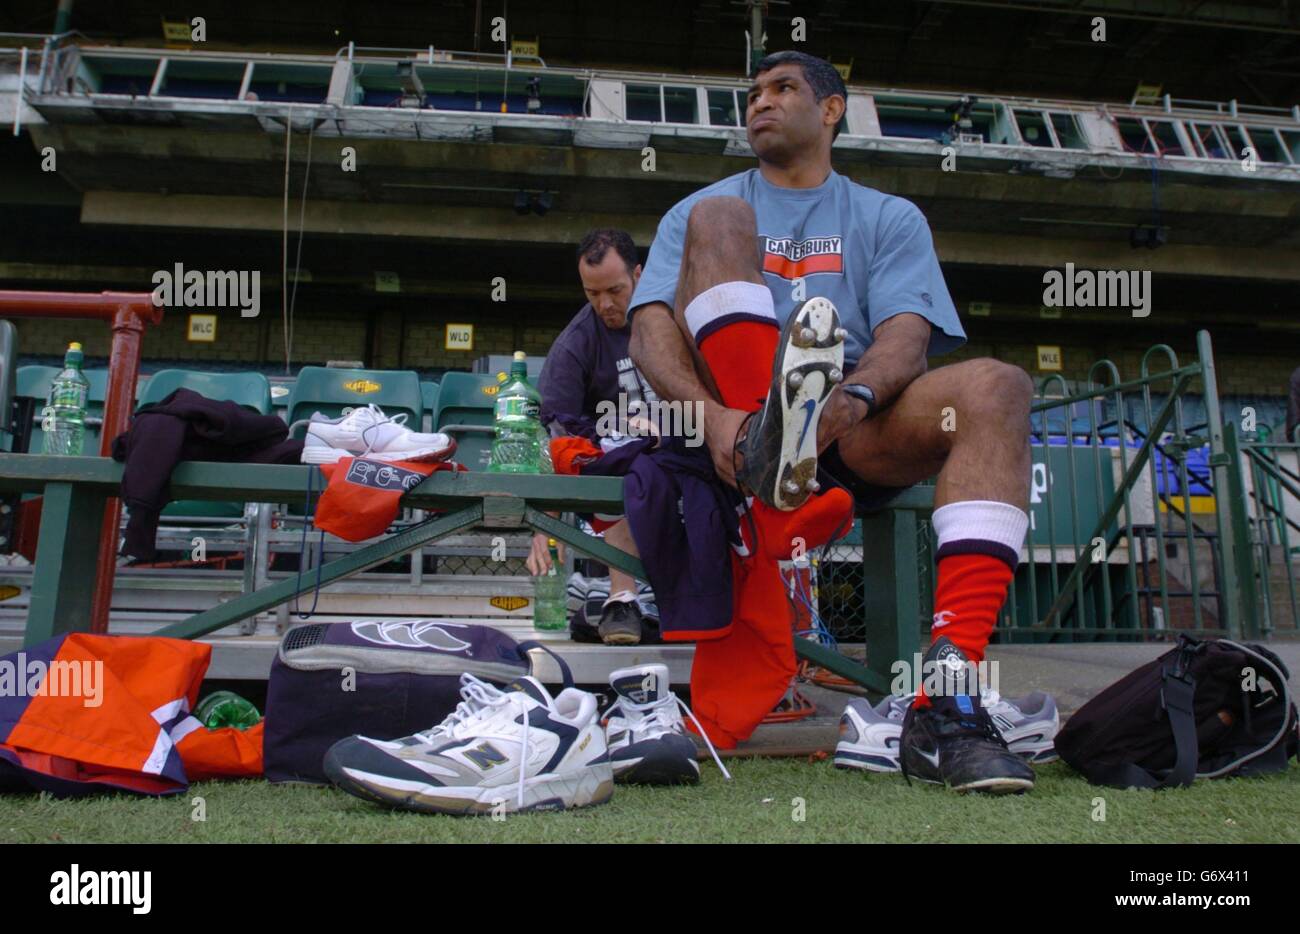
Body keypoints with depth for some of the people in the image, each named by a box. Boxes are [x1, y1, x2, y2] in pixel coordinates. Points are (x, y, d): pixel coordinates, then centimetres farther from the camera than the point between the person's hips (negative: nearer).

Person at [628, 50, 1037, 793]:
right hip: (733, 421, 0)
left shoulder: (891, 218, 18)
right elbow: (650, 331, 1)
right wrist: (711, 413, -22)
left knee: (994, 387, -27)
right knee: (718, 219, -12)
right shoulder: (704, 206, 18)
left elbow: (907, 335, -1)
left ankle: (947, 703, -36)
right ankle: (767, 442, -38)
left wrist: (853, 397, -26)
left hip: (853, 432, 1)